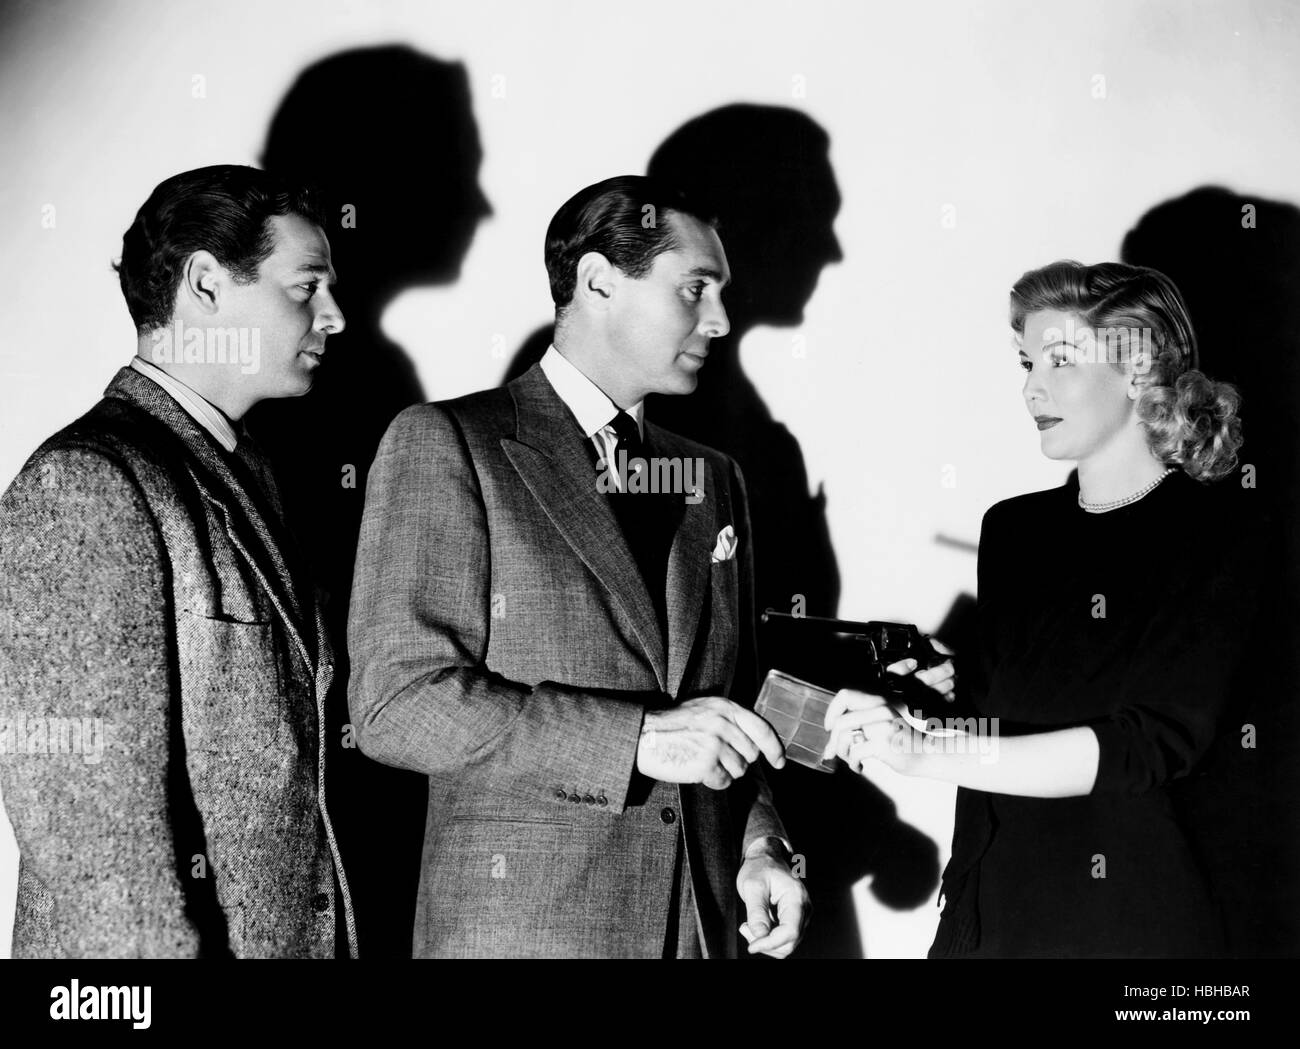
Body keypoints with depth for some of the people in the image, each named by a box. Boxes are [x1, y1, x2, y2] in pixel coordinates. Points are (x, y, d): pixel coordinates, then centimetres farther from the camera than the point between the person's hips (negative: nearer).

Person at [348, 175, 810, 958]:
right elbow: (397, 702, -14)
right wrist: (638, 738, -20)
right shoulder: (445, 443, -6)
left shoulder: (713, 479, 12)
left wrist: (756, 844, 0)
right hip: (519, 925, -5)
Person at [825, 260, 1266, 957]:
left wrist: (929, 751, -23)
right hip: (984, 901, 5)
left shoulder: (1217, 540, -8)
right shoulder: (1012, 527, 8)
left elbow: (1153, 744, -18)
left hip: (1127, 920, -4)